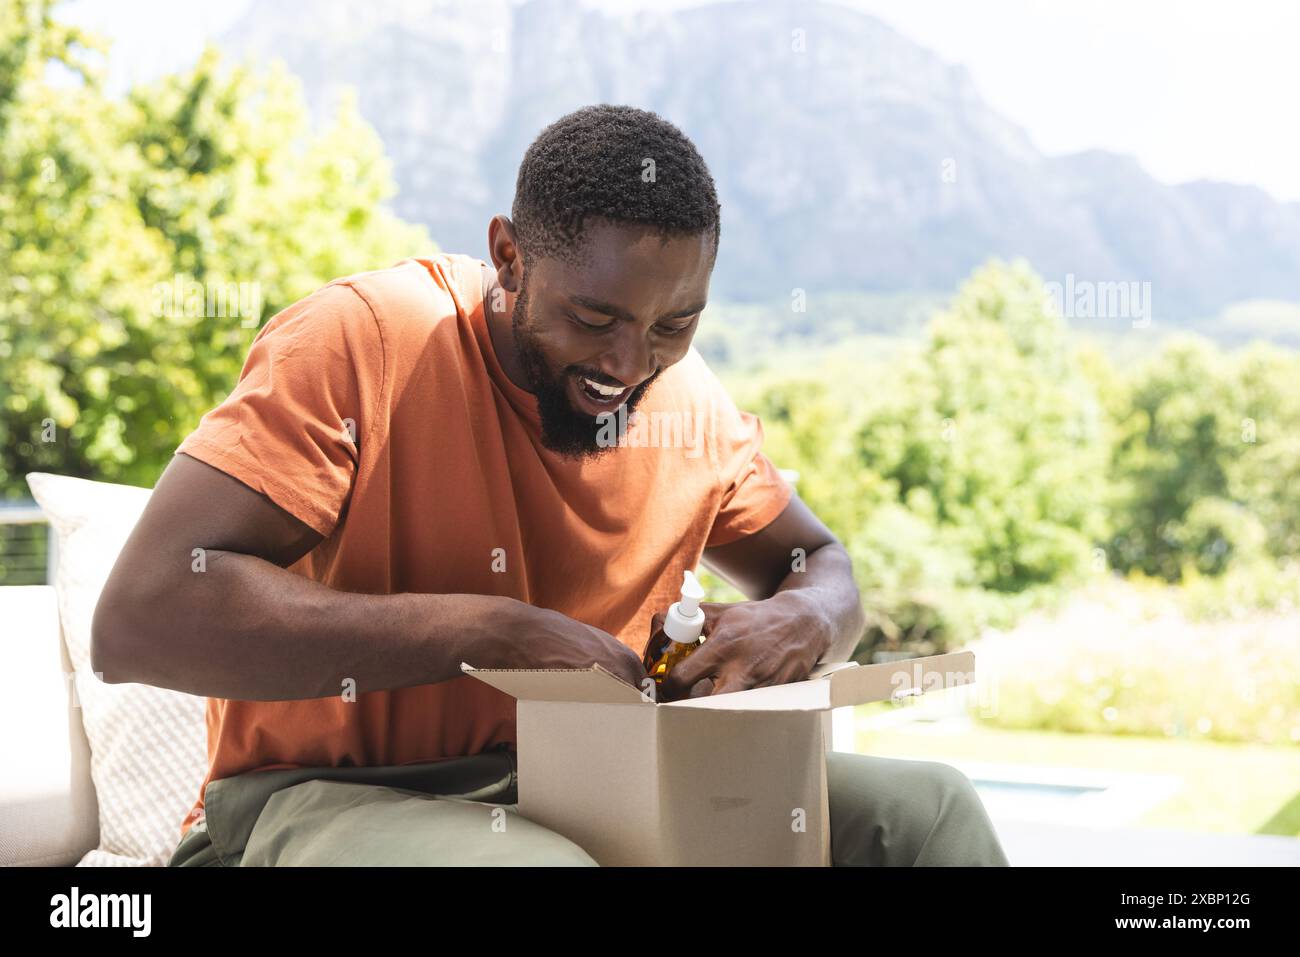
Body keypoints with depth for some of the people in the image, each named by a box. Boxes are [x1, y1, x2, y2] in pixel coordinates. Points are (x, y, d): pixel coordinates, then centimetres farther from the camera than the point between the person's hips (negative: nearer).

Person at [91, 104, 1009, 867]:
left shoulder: (693, 402, 2)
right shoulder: (361, 341, -16)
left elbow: (821, 563, 18)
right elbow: (142, 616, -24)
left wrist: (798, 622, -10)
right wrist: (489, 630, -29)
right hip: (332, 793, -4)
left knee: (925, 807, -13)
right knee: (541, 862, -38)